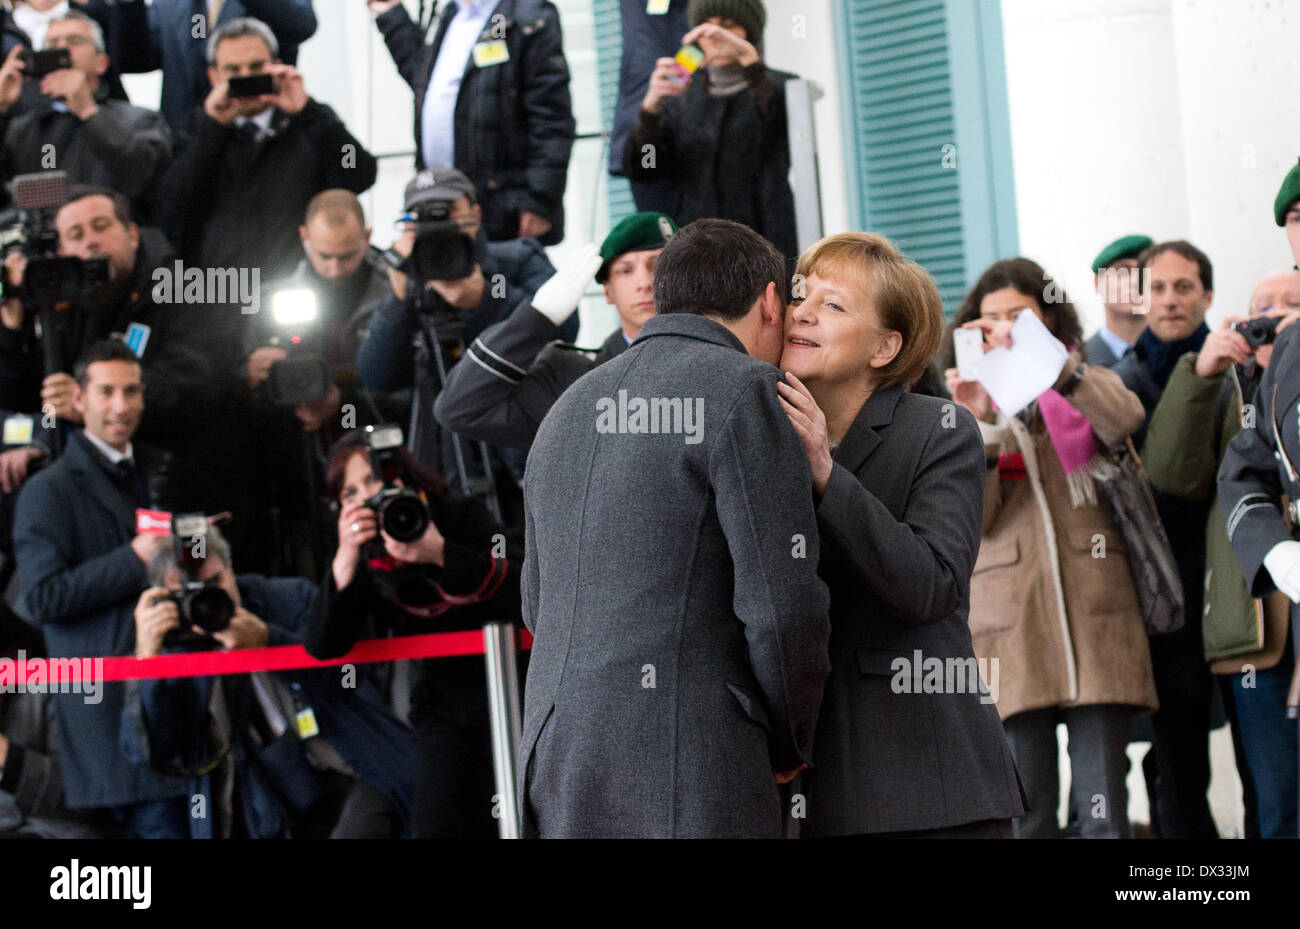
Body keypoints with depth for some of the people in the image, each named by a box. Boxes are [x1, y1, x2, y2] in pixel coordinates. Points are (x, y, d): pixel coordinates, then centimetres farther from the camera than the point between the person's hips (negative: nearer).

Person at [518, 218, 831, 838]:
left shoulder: (570, 413, 17)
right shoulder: (741, 395, -6)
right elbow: (784, 607, -12)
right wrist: (789, 746, 5)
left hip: (556, 770, 8)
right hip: (685, 787, -8)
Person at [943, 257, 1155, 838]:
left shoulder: (1086, 391, 13)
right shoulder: (967, 405, 14)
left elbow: (1126, 421, -13)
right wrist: (981, 424, -15)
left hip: (1096, 616, 0)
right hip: (1012, 625, 1)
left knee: (1104, 810, -4)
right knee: (1026, 811, 0)